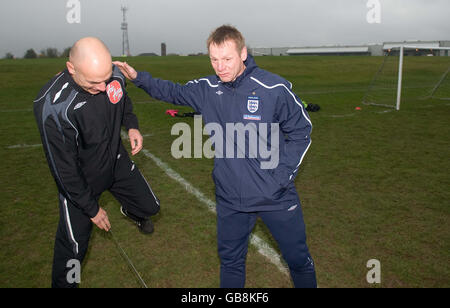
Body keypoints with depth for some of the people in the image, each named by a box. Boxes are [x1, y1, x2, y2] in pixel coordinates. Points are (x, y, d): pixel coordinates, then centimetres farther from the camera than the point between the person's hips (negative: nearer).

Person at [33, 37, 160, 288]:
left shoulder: (114, 75, -17)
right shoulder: (53, 106, -34)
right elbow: (63, 168, -25)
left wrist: (132, 126, -9)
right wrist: (91, 208, -17)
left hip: (117, 161, 5)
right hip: (78, 179, -5)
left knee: (150, 206, 19)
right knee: (74, 245, -1)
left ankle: (132, 212, 57)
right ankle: (63, 283, 32)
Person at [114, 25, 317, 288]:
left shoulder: (274, 89, -16)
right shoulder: (207, 89, -3)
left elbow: (301, 132, -6)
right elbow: (173, 92, 16)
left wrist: (281, 177, -11)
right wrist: (138, 77, 5)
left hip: (276, 197, -3)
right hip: (230, 198, 3)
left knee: (298, 259, 14)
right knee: (230, 261, 20)